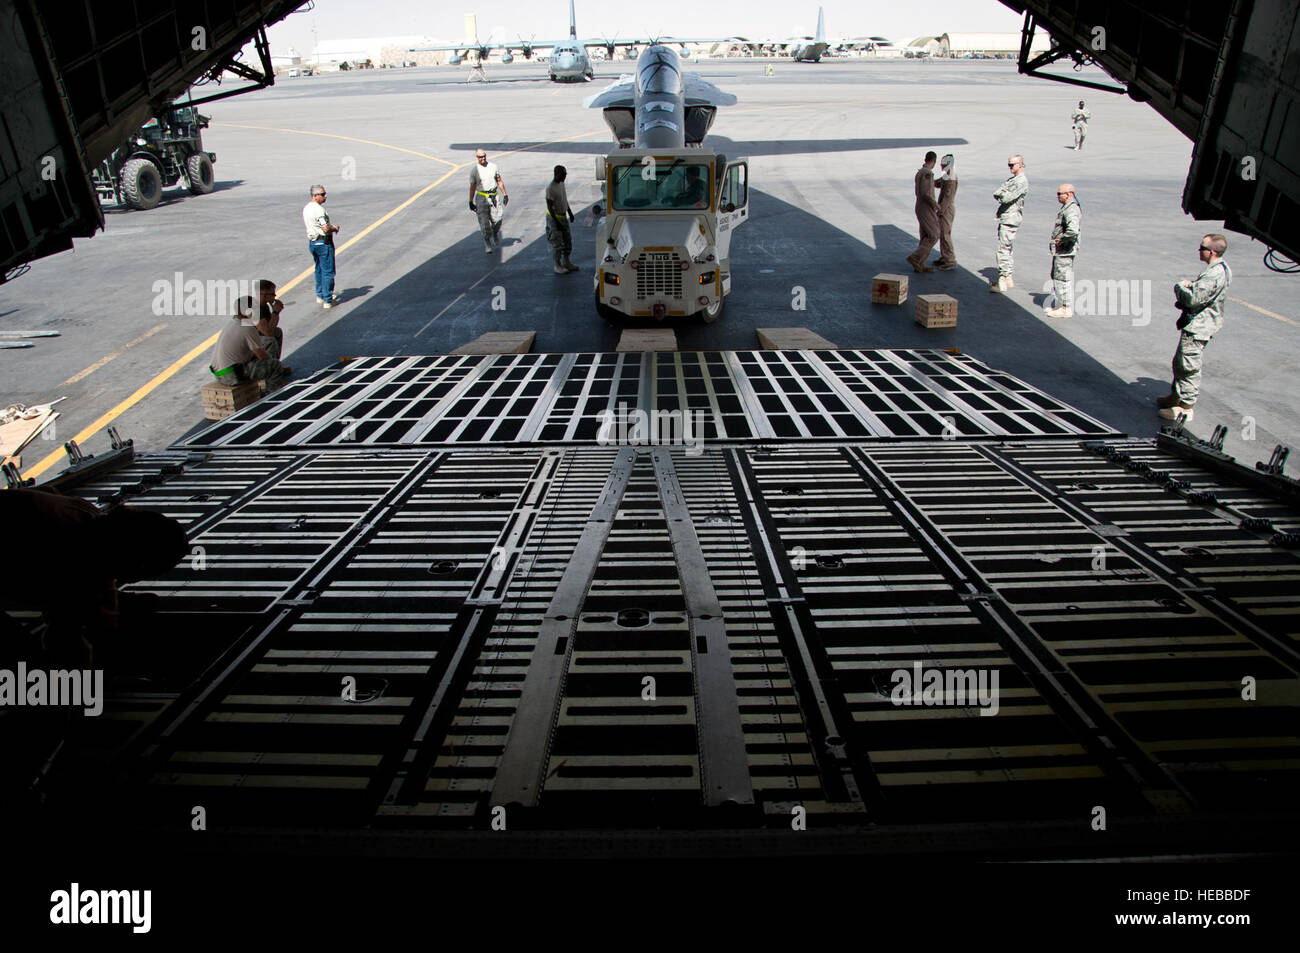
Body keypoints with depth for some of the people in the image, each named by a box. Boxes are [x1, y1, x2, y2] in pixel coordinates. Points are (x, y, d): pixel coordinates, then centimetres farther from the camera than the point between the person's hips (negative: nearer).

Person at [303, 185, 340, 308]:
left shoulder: (306, 208, 10)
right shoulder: (318, 209, -20)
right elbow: (326, 229, -23)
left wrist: (330, 227, 8)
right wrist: (335, 228, -3)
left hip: (312, 241, 9)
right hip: (323, 242, -9)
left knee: (319, 270, 21)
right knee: (328, 272, -3)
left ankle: (320, 296, 29)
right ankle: (327, 300, -1)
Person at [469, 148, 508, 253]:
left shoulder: (493, 166, 6)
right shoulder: (474, 171, -2)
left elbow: (499, 181, 13)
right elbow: (472, 187, 2)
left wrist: (505, 195, 11)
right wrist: (471, 202, 2)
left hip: (494, 196, 3)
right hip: (482, 197, -2)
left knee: (497, 219, -1)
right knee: (484, 221, -8)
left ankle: (495, 234, 32)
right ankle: (487, 244, 2)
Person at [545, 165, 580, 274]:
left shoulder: (561, 183, 4)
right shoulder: (550, 189, -22)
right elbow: (550, 207, -21)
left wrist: (570, 212, 20)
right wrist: (557, 222, -22)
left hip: (563, 216, 8)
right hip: (554, 217, -8)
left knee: (568, 240, 14)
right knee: (557, 243, -2)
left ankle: (566, 262, 28)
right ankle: (557, 266, 9)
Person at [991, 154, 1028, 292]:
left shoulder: (1022, 182, -12)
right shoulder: (1011, 179, 17)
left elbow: (1008, 198, -20)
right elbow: (996, 194, 11)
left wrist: (1001, 194, -3)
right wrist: (1002, 195, -8)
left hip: (1011, 218, -10)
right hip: (1004, 218, 10)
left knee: (1003, 249, -11)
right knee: (1006, 249, 14)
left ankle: (1002, 282, -10)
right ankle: (1008, 278, 21)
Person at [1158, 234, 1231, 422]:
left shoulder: (1214, 275, -25)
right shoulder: (1221, 268, 9)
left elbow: (1193, 299, -27)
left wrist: (1180, 286, -9)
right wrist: (1189, 287, -1)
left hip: (1198, 327, -11)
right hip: (1199, 324, 11)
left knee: (1189, 367, -3)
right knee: (1180, 362, 22)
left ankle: (1185, 408, 5)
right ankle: (1176, 397, 36)